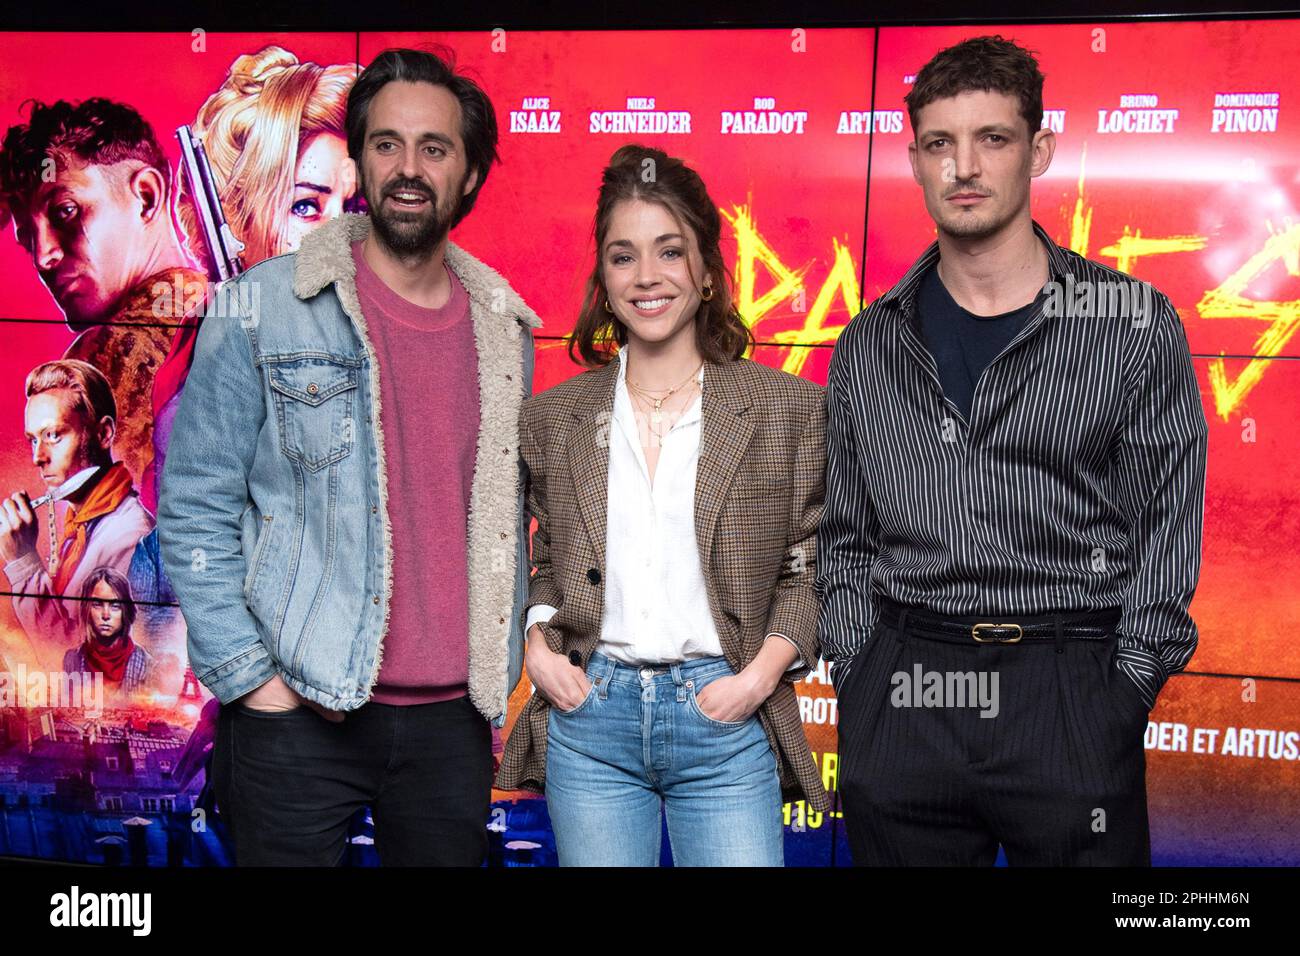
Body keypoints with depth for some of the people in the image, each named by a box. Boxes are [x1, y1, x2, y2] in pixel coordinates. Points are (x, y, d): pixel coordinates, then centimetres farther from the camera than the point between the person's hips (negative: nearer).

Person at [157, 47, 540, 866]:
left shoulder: (505, 329, 6)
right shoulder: (261, 309, -5)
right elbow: (195, 512, -4)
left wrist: (502, 677, 9)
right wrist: (250, 677, -8)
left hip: (455, 719, 4)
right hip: (297, 711, -3)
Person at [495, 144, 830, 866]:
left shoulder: (789, 409, 0)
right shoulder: (553, 418, 6)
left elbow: (810, 568, 3)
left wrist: (761, 675, -8)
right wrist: (537, 645, -1)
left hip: (727, 728, -1)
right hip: (590, 724, 2)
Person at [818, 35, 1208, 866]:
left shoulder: (1134, 324, 0)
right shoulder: (870, 346, 8)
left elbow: (1165, 539, 0)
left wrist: (1118, 697, -6)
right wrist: (858, 678, 2)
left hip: (1073, 695, -2)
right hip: (900, 699, 3)